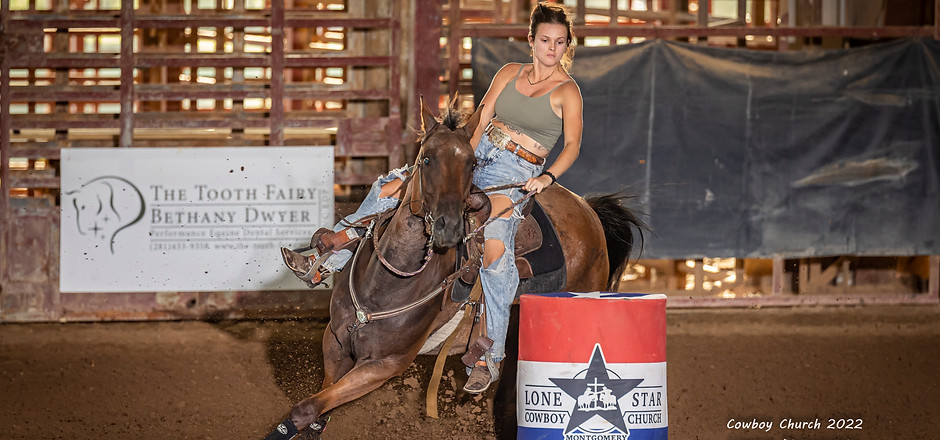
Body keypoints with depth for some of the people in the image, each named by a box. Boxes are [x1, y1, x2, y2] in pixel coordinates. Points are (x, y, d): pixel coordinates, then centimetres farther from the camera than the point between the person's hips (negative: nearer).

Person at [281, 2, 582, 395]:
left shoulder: (567, 90, 0)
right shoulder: (509, 73, 14)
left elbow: (572, 144, -10)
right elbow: (481, 123, 13)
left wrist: (548, 176, -28)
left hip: (515, 174, -6)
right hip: (477, 156, 6)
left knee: (495, 245, -34)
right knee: (390, 189, -6)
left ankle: (489, 358, -31)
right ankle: (322, 264, 1)